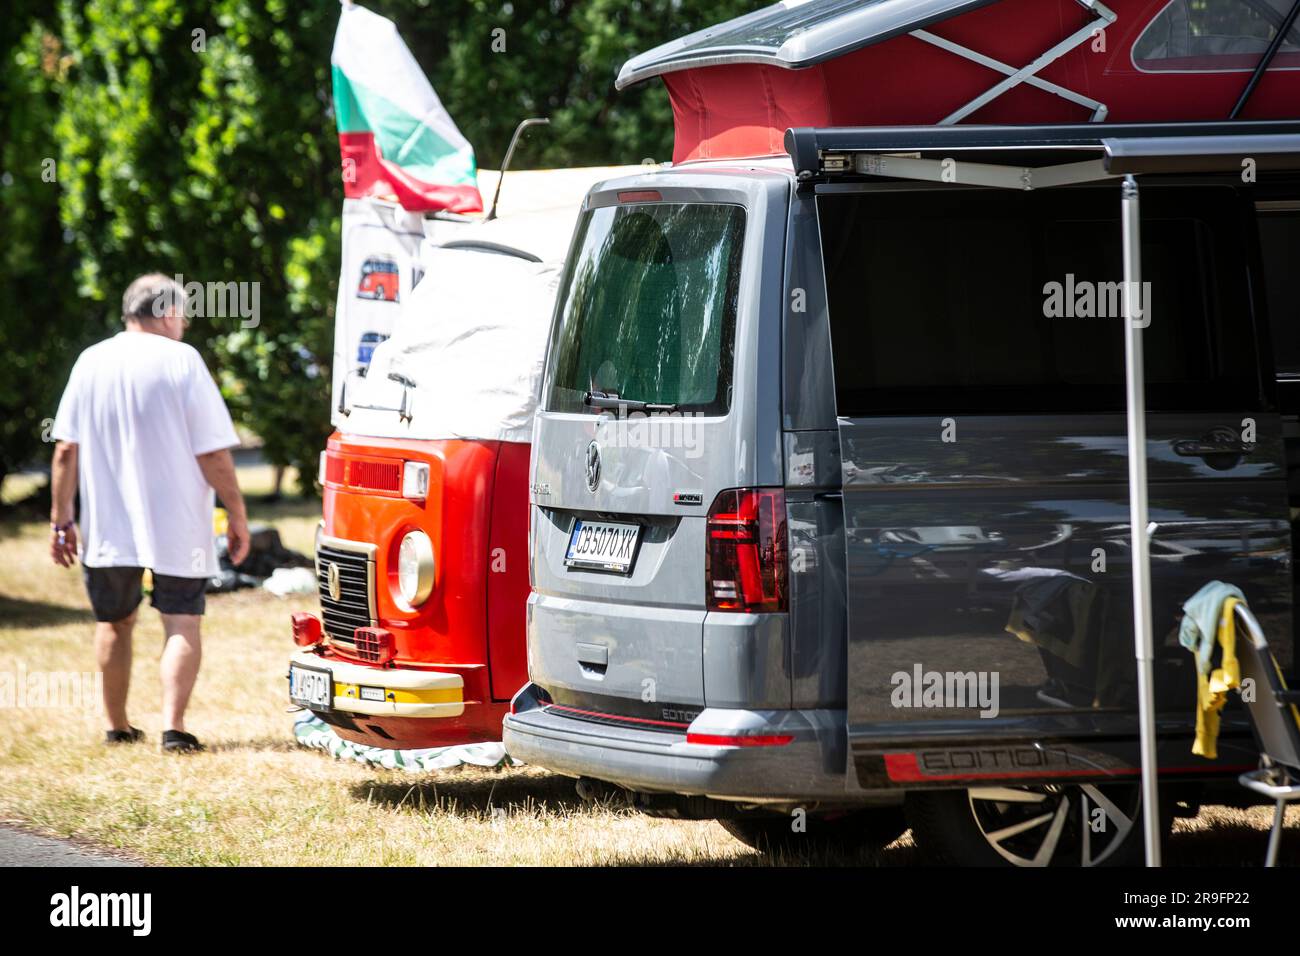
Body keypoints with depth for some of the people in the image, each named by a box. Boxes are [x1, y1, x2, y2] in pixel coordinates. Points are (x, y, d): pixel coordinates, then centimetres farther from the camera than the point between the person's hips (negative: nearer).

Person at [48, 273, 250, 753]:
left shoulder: (91, 362, 4)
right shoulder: (182, 361, -8)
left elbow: (66, 450, 4)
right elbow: (213, 453, -9)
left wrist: (61, 518, 10)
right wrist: (237, 515, -1)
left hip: (107, 528, 4)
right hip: (177, 527, -4)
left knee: (115, 623, 19)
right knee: (182, 624, -2)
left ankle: (116, 726, 26)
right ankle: (173, 726, -17)